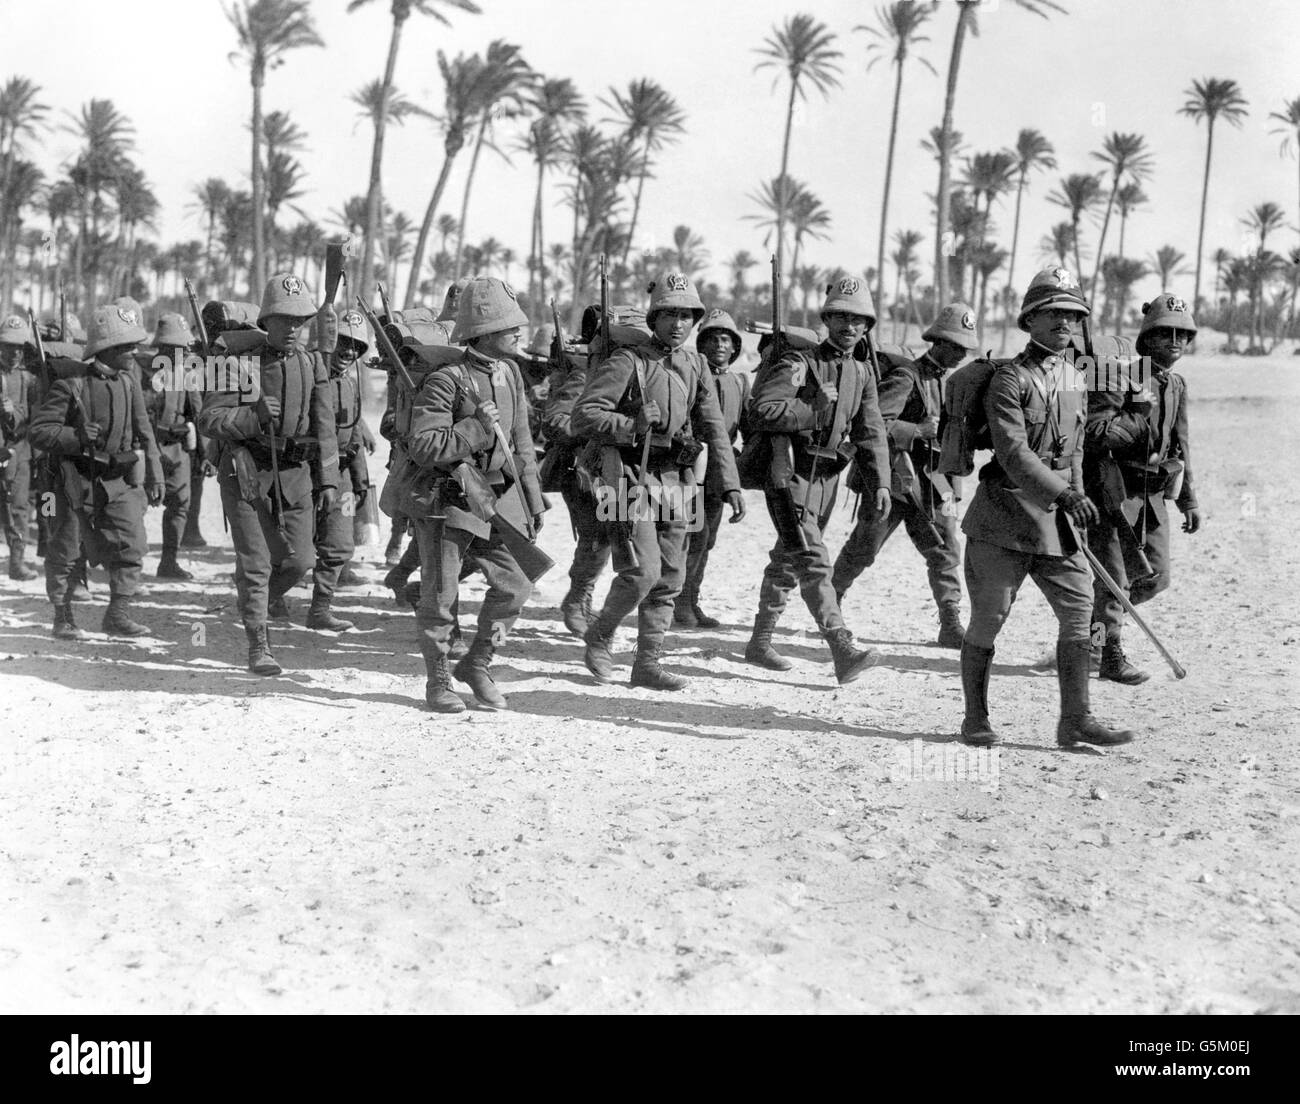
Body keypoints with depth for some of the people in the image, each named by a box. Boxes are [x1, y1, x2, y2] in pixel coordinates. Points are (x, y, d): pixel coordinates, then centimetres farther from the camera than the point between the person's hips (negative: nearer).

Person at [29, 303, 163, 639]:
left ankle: (117, 615, 6)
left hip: (120, 480, 4)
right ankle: (62, 618, 19)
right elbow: (38, 431, -13)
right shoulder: (70, 384, -13)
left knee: (132, 546, -5)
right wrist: (77, 437, -24)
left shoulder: (128, 382, 4)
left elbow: (144, 432, 11)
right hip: (77, 481, -4)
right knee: (64, 552, 5)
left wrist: (154, 476, 9)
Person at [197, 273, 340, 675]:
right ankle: (258, 645, 6)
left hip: (294, 475, 4)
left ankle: (268, 594, 38)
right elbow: (208, 419, -9)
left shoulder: (313, 364, 7)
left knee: (299, 558, 4)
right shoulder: (241, 362, -7)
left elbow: (324, 426, 11)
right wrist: (253, 415, -24)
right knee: (256, 562, -4)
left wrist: (329, 480, 7)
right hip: (246, 474, -4)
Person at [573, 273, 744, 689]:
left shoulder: (695, 365, 11)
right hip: (632, 477, -6)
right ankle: (599, 636, 12)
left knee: (670, 578, 6)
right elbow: (584, 416, -12)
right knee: (642, 571, -13)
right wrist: (633, 426, -23)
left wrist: (730, 485, 2)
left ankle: (648, 664, 15)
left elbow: (714, 429, 10)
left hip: (676, 482, 6)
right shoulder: (629, 361, -7)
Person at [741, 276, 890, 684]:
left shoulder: (863, 373, 11)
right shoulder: (800, 363, -10)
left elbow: (872, 433, 6)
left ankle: (760, 642, 29)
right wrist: (819, 412, -17)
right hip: (789, 474, -7)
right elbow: (763, 411, -21)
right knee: (813, 562, -15)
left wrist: (880, 483, -6)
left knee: (787, 561, 17)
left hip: (826, 479, 8)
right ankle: (843, 653, -24)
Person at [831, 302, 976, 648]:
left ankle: (951, 625, 3)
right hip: (894, 477, -7)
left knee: (945, 551, -1)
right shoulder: (907, 376, -14)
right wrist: (920, 431, -27)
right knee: (863, 549, 6)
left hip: (930, 483, 7)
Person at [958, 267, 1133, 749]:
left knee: (1079, 610, -1)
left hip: (1056, 518, 7)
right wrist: (1064, 493, -31)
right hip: (1004, 515, -6)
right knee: (988, 619, 1)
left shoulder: (1076, 379, 12)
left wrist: (1076, 502, 21)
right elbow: (1013, 453, -23)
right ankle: (975, 720, 14)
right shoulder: (1009, 378, -11)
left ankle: (1076, 719, 6)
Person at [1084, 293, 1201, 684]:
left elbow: (1181, 445, 19)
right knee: (1114, 576, -2)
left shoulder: (1176, 385, 12)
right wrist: (1142, 422, -20)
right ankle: (1111, 655, 9)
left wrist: (1189, 500, 18)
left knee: (1155, 577, 7)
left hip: (1153, 493, 7)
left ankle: (1096, 613, 29)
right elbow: (1094, 432, -21)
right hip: (1112, 490, -7)